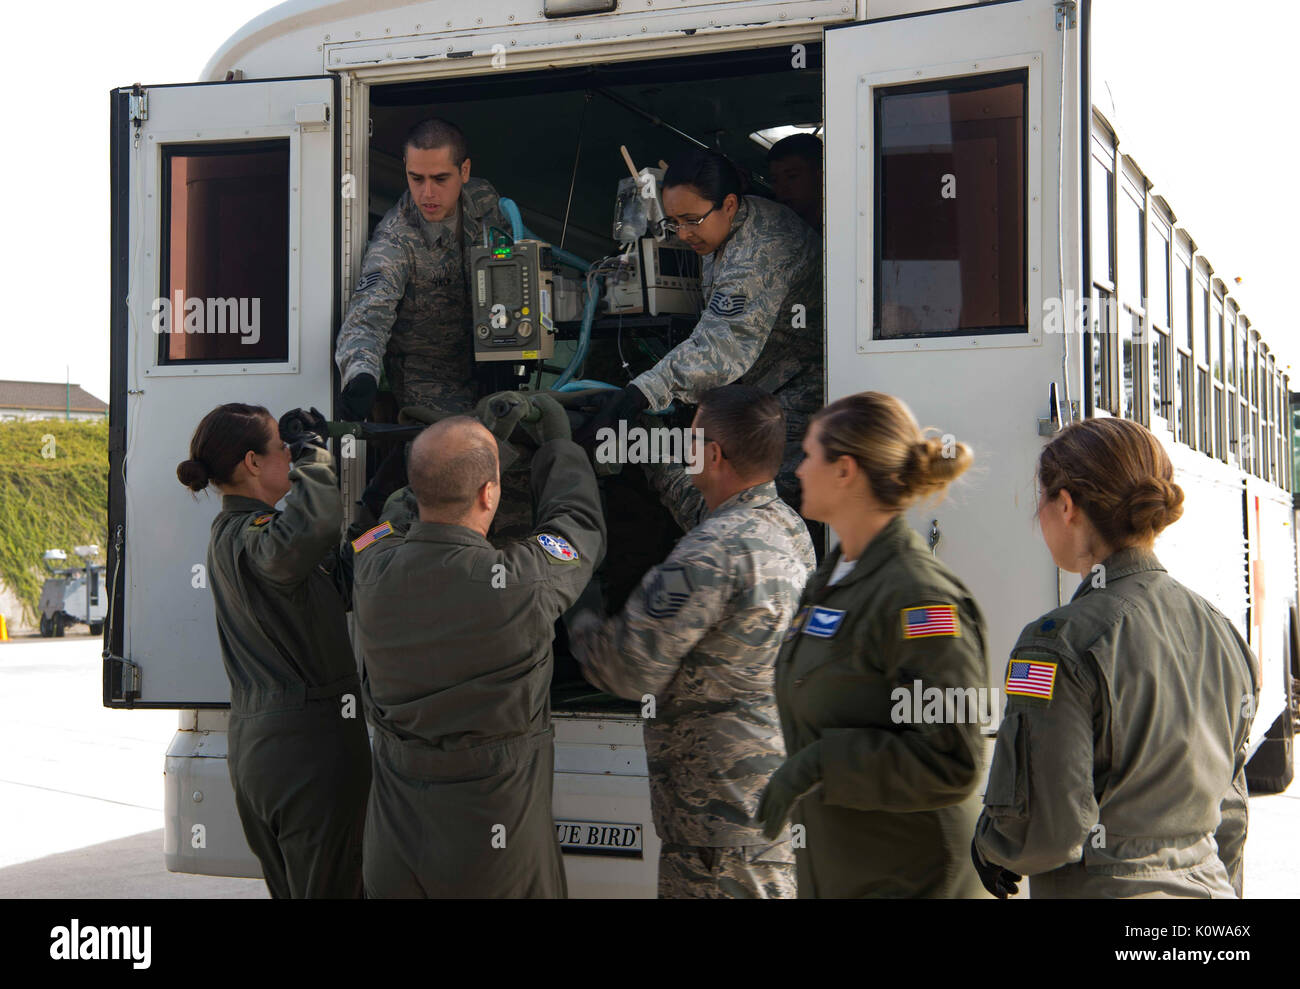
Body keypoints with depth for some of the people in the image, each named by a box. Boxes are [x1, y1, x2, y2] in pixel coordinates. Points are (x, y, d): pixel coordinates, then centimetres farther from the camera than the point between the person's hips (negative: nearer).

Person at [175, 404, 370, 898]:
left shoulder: (228, 532, 13)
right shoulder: (251, 534, -18)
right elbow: (301, 535, -42)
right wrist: (312, 454, -23)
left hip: (251, 742, 10)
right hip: (310, 744, -10)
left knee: (289, 888, 18)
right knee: (330, 888, -3)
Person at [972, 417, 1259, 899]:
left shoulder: (1060, 643, -18)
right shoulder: (1220, 631, 5)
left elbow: (1045, 833, -20)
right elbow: (1228, 812, 13)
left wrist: (987, 843, 0)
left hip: (1102, 888, -7)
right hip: (1208, 883, 7)